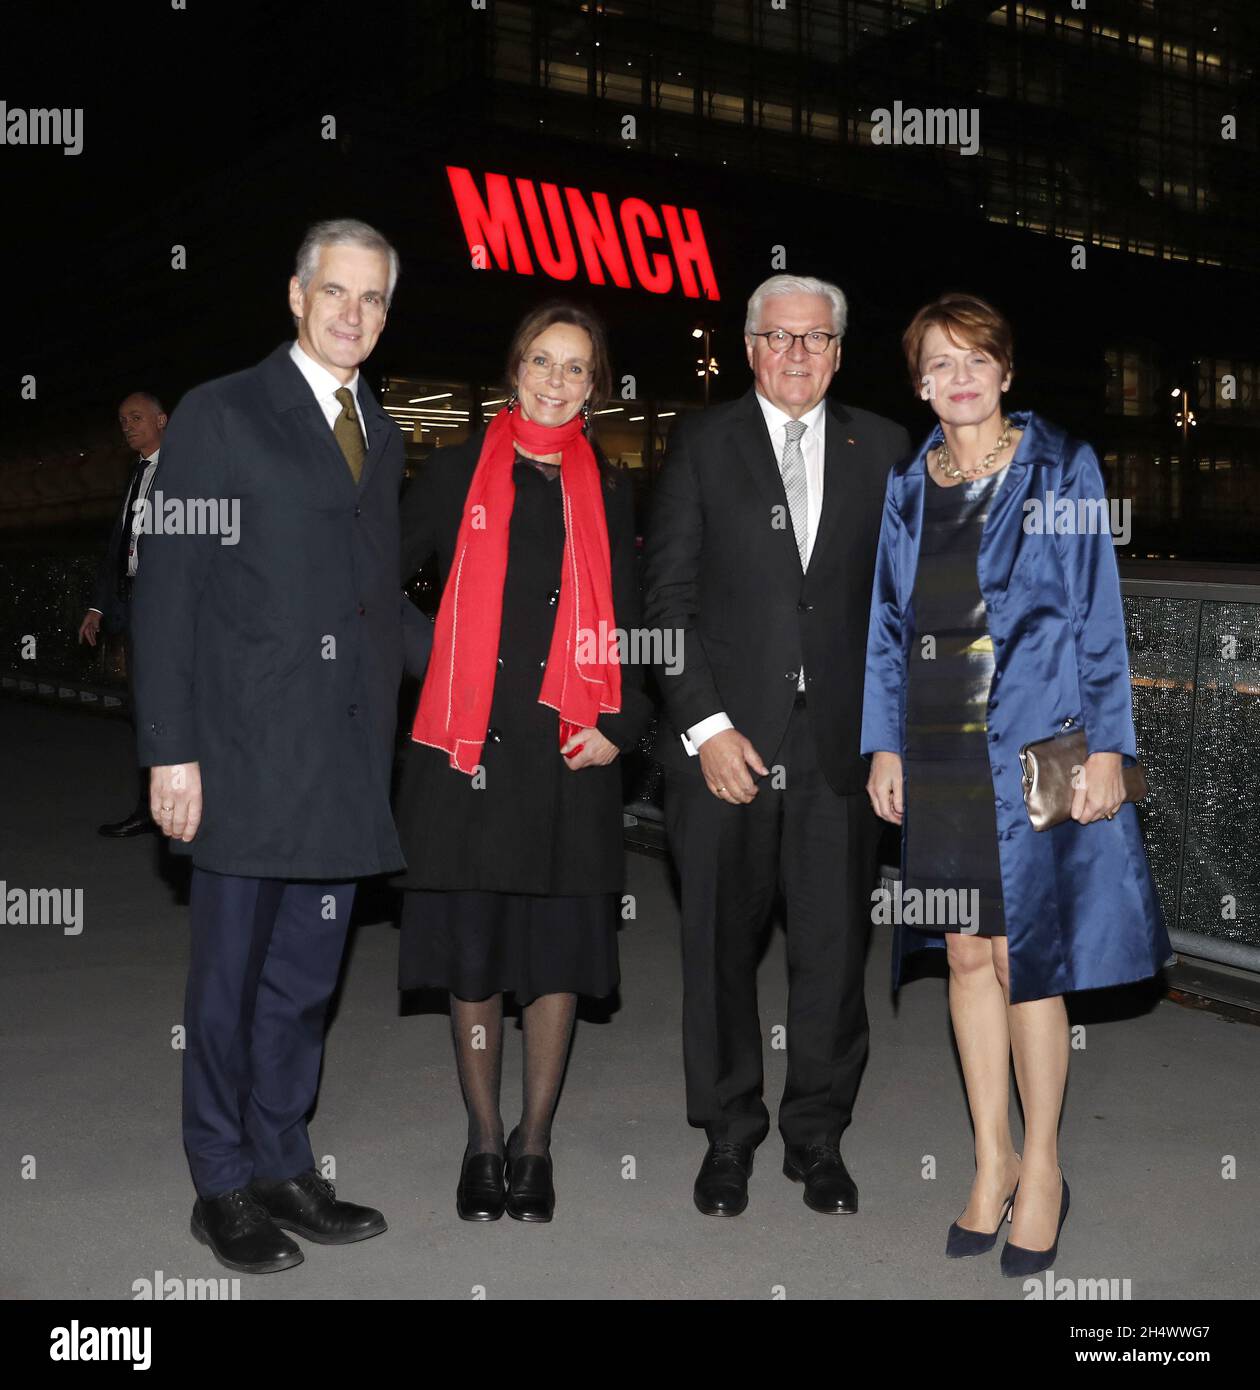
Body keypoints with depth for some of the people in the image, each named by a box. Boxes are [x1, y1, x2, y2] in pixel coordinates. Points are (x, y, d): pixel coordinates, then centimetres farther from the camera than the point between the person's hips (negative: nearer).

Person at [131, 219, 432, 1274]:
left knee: (306, 979, 14)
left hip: (345, 754, 5)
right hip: (246, 751, -5)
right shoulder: (219, 415, -2)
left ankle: (283, 1166, 28)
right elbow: (168, 592, -7)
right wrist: (171, 752, -13)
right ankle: (224, 1186, 22)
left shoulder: (383, 435, 16)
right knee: (229, 976, 6)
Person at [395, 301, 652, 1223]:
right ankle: (484, 1143, 20)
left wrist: (620, 723, -2)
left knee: (558, 953, 4)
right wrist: (435, 673, -1)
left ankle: (535, 1145, 19)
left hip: (569, 754, 1)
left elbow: (627, 624, 10)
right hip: (469, 748, -1)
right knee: (471, 952, 4)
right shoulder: (458, 472, 7)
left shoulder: (606, 491, 11)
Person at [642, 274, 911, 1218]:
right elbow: (666, 598, -1)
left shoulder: (882, 448, 9)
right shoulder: (701, 443, 4)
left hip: (842, 743, 1)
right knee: (721, 947, 8)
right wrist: (704, 725, -9)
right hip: (723, 740, -1)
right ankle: (729, 1136, 25)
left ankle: (819, 1139, 24)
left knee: (835, 948, 6)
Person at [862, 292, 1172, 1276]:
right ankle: (991, 1158, 24)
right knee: (967, 953, 9)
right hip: (938, 751, 4)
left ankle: (1042, 1168, 18)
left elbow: (1099, 613, -3)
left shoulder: (1062, 467, 0)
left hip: (1034, 742, -4)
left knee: (1026, 954, 0)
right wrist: (884, 745, 6)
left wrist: (1105, 745, -9)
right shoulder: (908, 486, 11)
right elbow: (889, 627, 13)